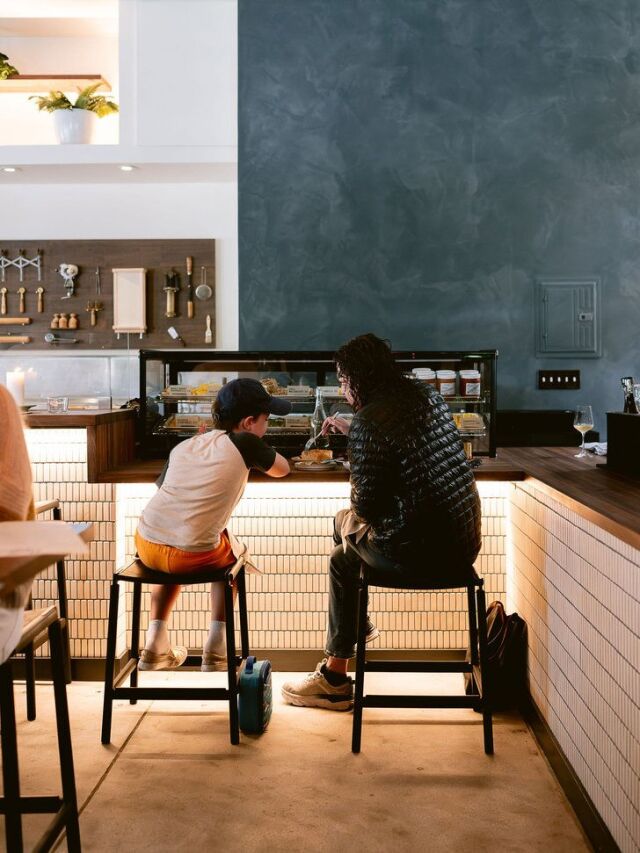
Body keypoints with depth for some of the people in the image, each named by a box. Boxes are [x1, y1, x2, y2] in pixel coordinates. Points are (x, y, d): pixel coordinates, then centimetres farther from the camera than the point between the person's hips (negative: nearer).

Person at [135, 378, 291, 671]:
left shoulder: (183, 447, 17)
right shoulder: (245, 442, 3)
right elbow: (282, 469, 19)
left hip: (146, 545, 5)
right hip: (192, 556, -5)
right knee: (233, 553, 28)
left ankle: (156, 647, 33)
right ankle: (215, 651, 25)